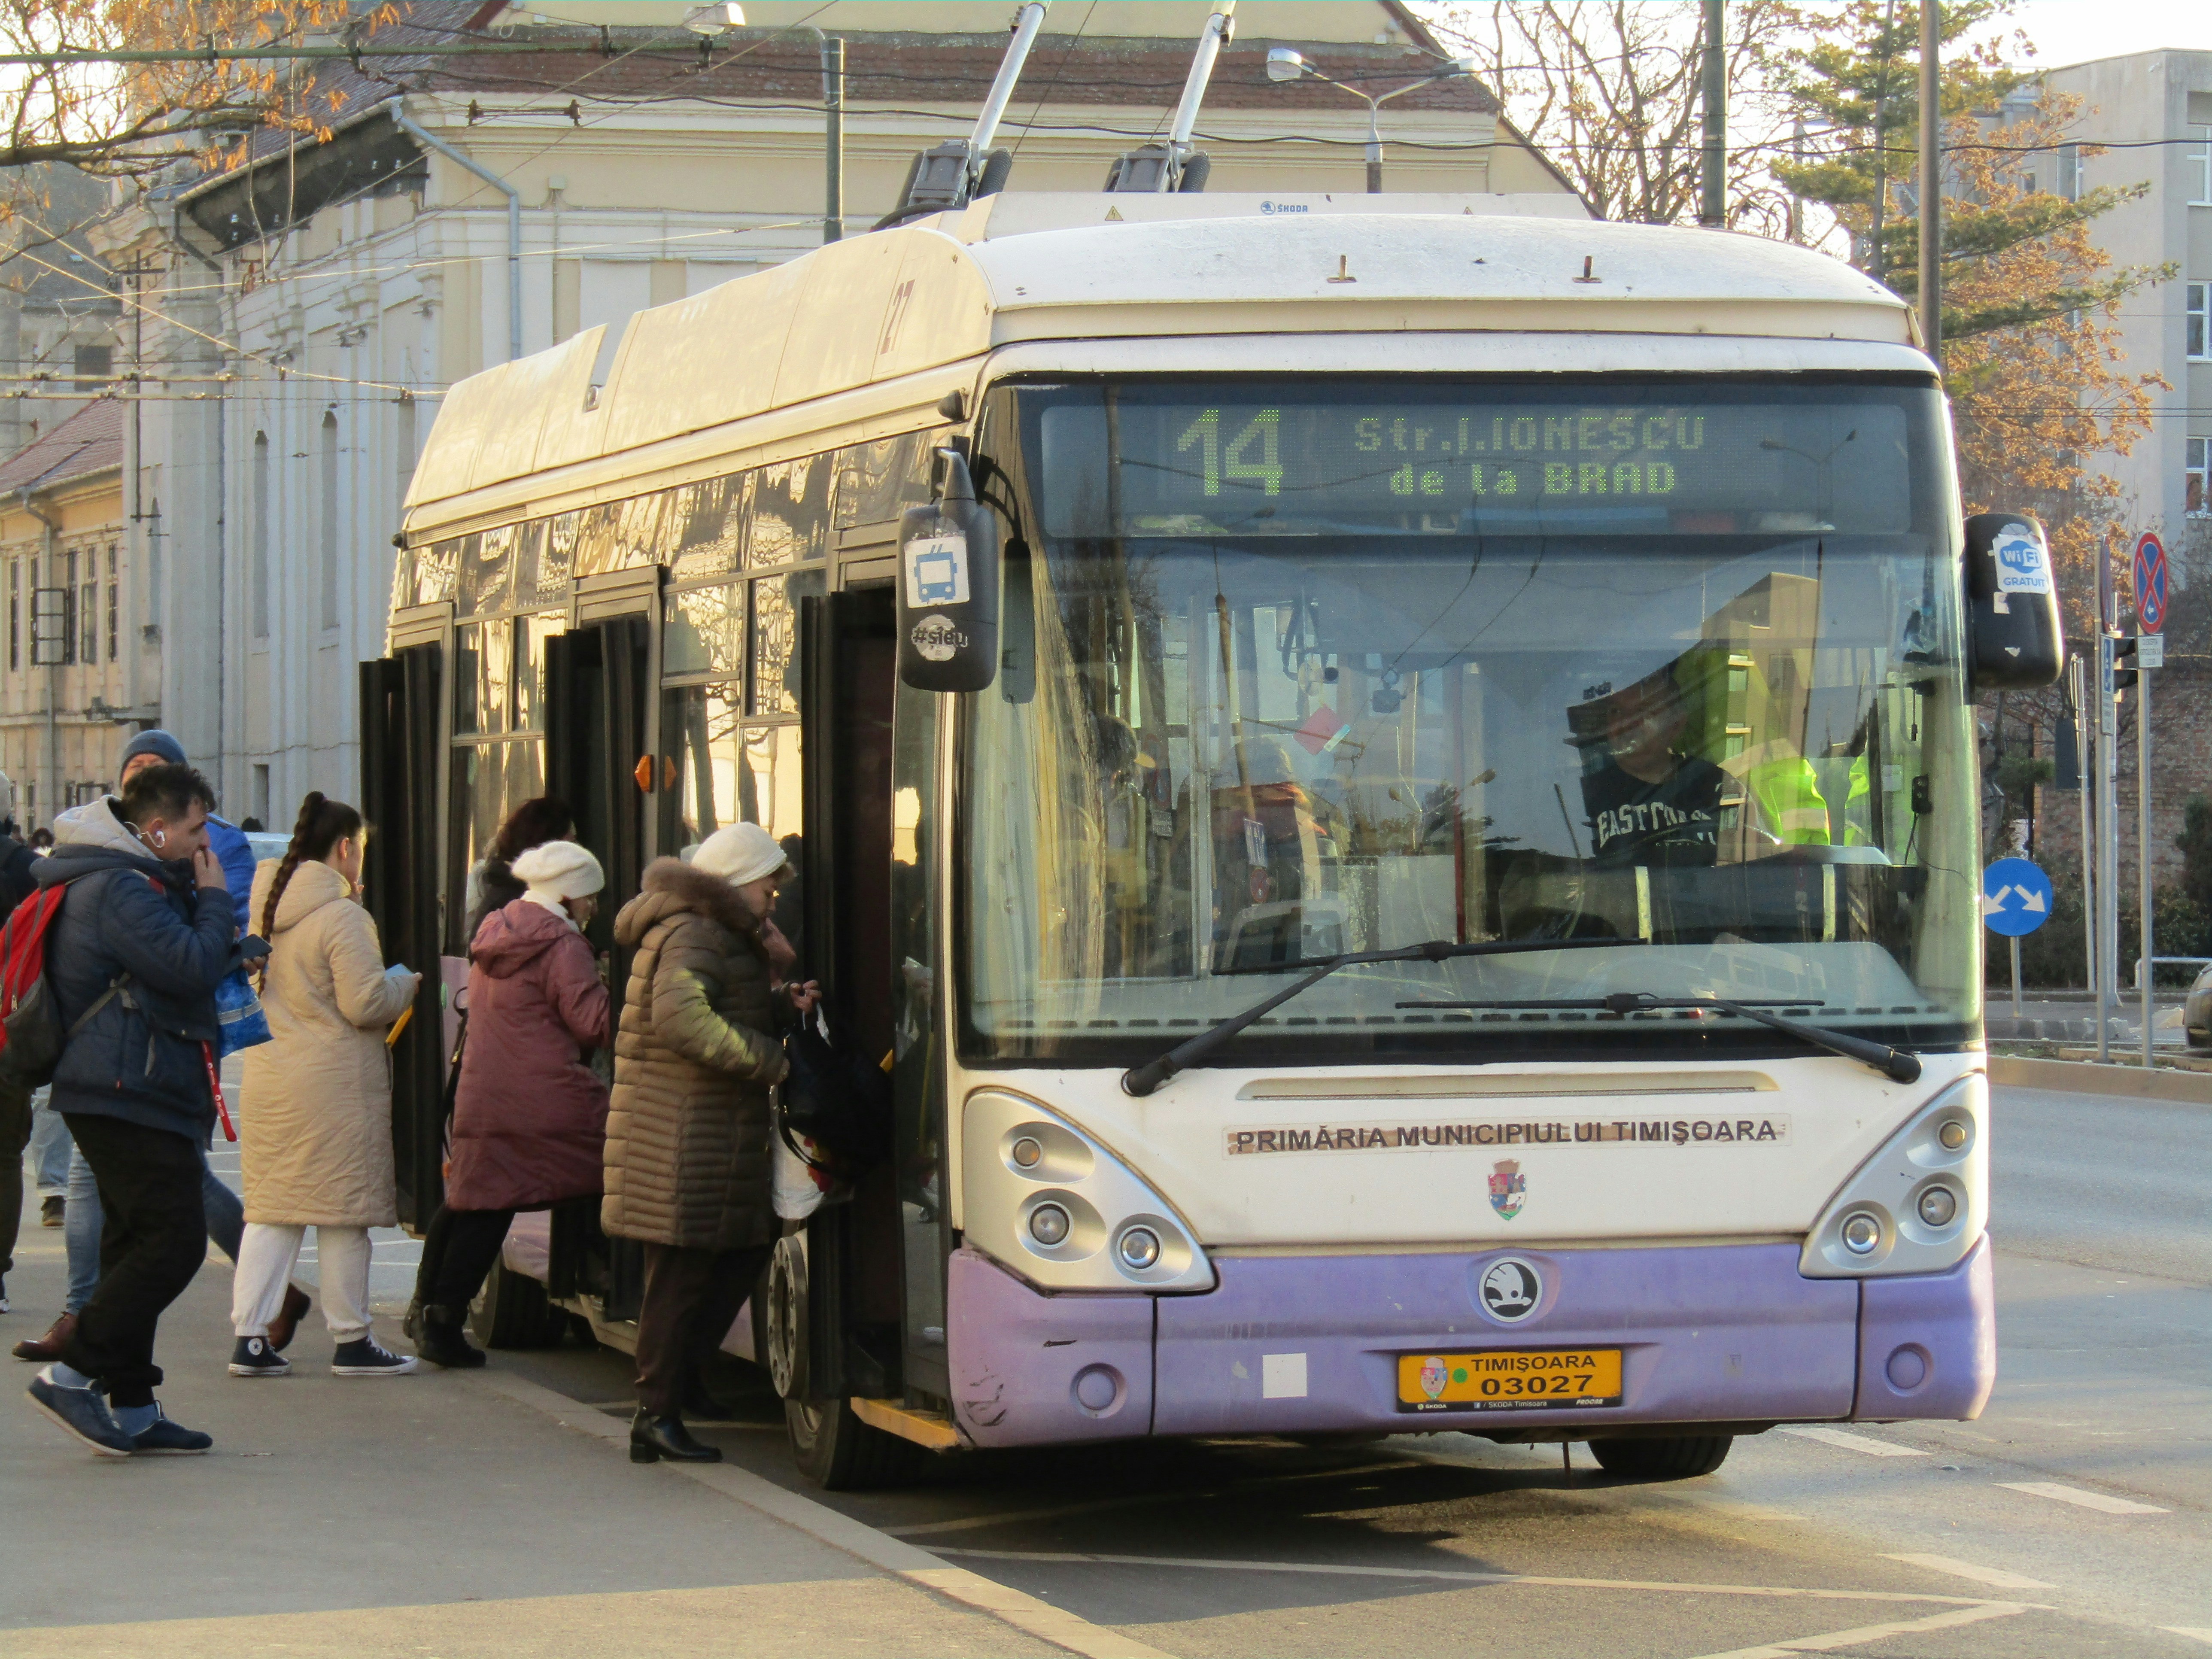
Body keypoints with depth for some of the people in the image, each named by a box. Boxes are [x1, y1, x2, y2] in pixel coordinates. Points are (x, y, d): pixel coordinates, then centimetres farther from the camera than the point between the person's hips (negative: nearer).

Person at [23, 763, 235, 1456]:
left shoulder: (130, 884, 20)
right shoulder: (120, 891, -15)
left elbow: (185, 969, 24)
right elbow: (190, 967, -22)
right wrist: (214, 899, -7)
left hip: (127, 1099, 11)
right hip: (130, 1098, -11)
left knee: (139, 1245, 11)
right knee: (174, 1241, -14)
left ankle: (132, 1409, 12)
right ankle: (72, 1375, -13)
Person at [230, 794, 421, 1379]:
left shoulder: (264, 907, 9)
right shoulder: (341, 916, -15)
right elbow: (366, 1003, -17)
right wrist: (404, 982, 2)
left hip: (269, 1074, 7)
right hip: (336, 1082, -7)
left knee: (269, 1210, 10)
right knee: (344, 1213, 3)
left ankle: (250, 1337, 7)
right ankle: (351, 1341, 11)